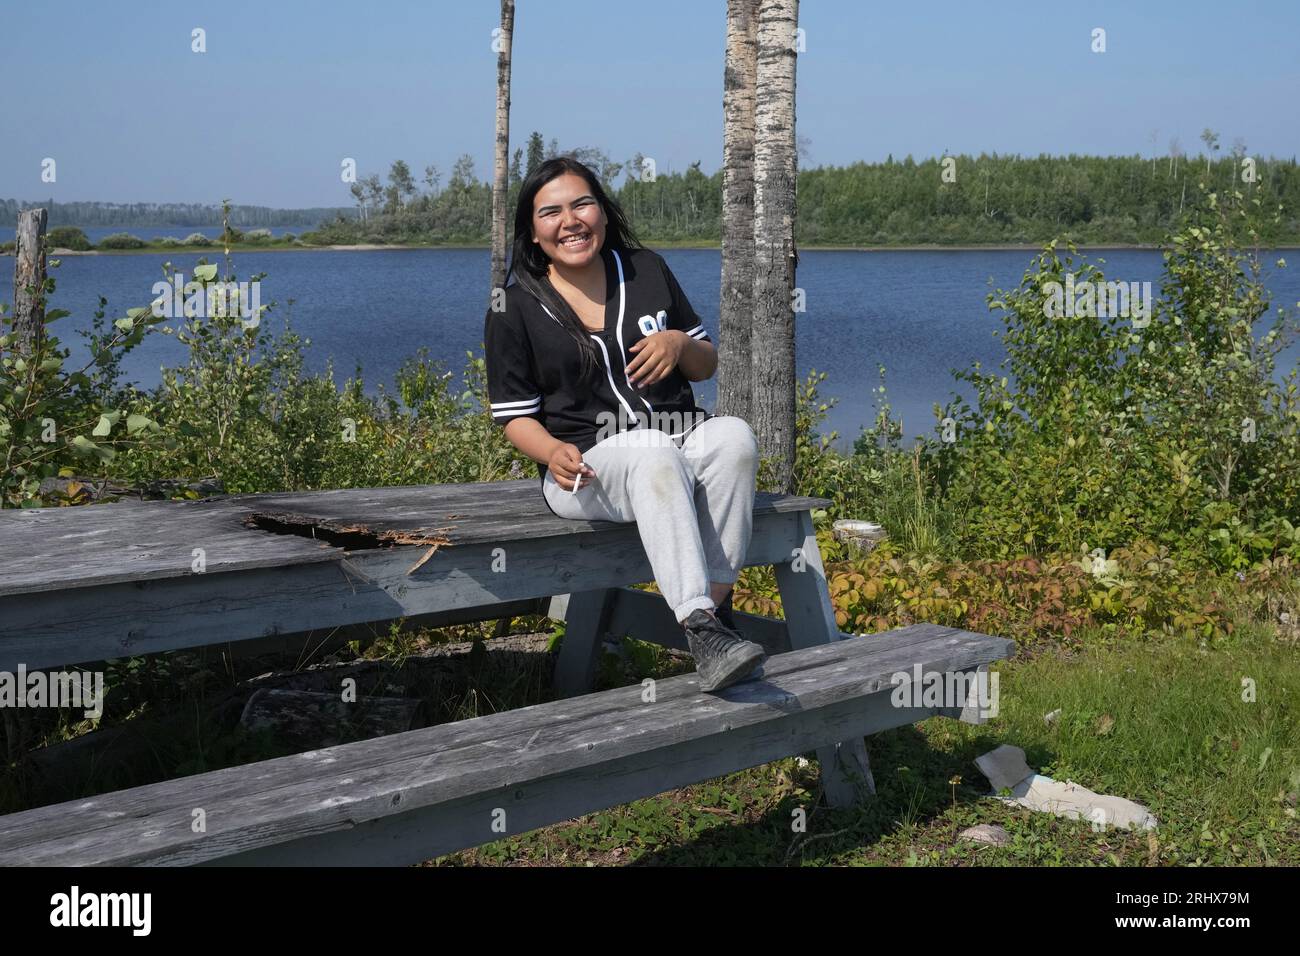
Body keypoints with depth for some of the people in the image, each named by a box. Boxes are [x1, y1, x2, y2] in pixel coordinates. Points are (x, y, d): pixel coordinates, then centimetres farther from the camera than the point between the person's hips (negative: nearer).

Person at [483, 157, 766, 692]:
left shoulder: (646, 271, 15)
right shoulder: (515, 308, 5)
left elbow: (706, 367, 21)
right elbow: (514, 416, 5)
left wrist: (680, 343, -4)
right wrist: (554, 451, -18)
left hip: (682, 442, 4)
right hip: (589, 467, -3)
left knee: (734, 434, -32)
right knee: (654, 454, -39)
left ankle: (714, 604, -30)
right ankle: (702, 633, -49)